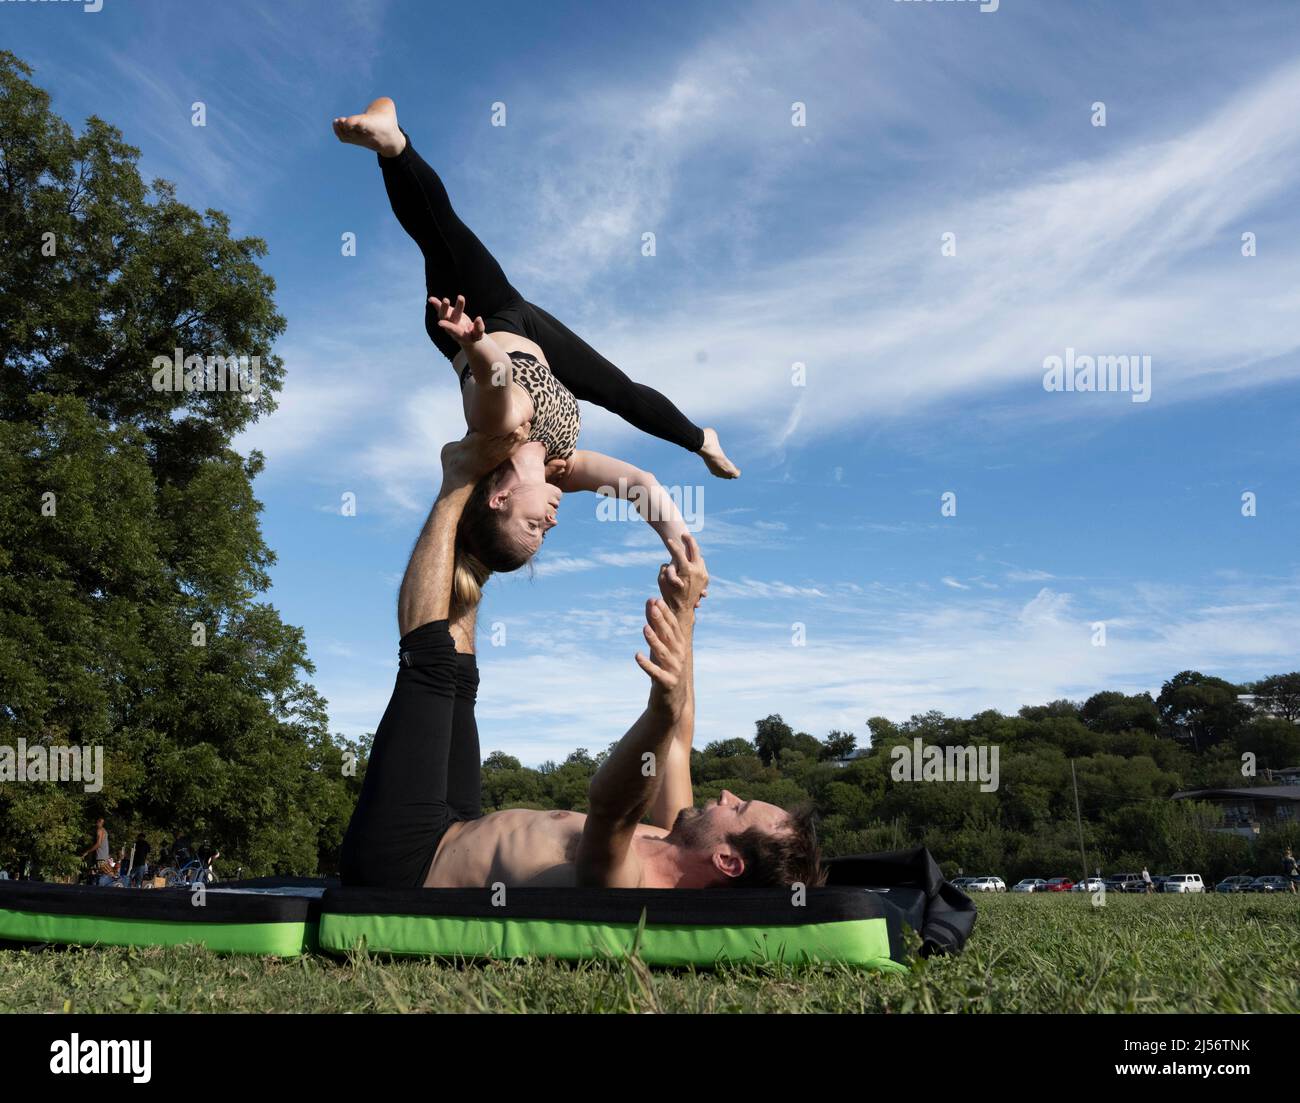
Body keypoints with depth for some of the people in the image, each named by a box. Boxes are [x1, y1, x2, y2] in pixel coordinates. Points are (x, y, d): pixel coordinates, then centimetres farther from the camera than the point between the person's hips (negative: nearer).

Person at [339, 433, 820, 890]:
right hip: (452, 836, 7)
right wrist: (685, 620, 5)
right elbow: (677, 740, 5)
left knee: (431, 659, -9)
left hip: (402, 862, -7)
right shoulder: (667, 848, -8)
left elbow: (607, 805, -56)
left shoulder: (626, 881, -34)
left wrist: (666, 705, -72)